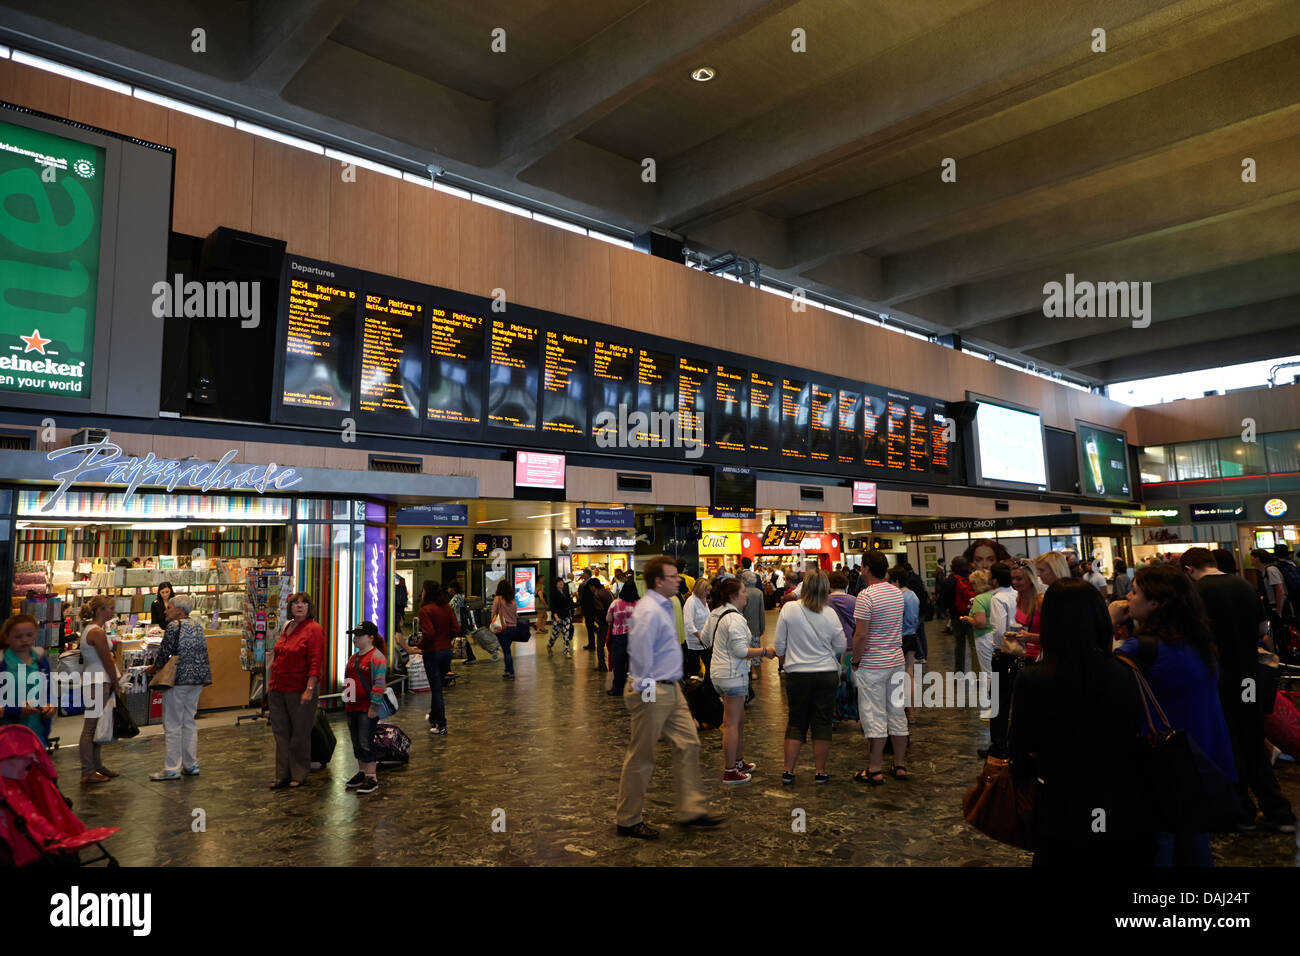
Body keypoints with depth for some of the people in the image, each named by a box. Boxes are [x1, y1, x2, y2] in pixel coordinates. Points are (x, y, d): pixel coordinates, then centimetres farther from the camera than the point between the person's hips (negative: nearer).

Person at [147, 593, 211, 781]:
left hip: (178, 680, -8)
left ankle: (172, 769, 4)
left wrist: (155, 668, 8)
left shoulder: (174, 626, -11)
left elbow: (164, 652, -11)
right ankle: (191, 765, 19)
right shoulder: (198, 626, 12)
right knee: (189, 722, 15)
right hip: (197, 679, 8)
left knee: (172, 725, 0)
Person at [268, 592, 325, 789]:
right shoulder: (287, 627, 13)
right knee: (281, 732, 12)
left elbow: (316, 662, -16)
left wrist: (310, 689, -22)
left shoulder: (313, 629, -11)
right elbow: (277, 657, 20)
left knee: (300, 734, 4)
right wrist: (271, 684, 17)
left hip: (299, 690, -7)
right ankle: (283, 775, 22)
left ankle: (299, 775, 16)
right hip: (278, 689, 7)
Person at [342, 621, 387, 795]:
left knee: (366, 743, -7)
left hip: (367, 709, -8)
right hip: (352, 707, 8)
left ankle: (372, 778, -1)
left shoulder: (377, 657, -11)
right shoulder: (352, 658, 15)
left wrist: (374, 706, -19)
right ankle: (362, 772, 28)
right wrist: (345, 703, 22)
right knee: (357, 743, 15)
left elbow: (379, 683, -16)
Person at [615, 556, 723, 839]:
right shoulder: (649, 611, -21)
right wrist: (646, 687, -17)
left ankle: (691, 810, 22)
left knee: (688, 744, 12)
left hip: (671, 689, 10)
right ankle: (628, 821, 17)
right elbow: (640, 653, -24)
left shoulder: (663, 607, 12)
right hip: (653, 693, -10)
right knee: (641, 757, 2)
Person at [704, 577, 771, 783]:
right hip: (733, 674, -10)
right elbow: (741, 651, -23)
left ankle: (738, 761, 32)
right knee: (732, 723, -3)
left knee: (739, 720, 21)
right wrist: (764, 651, -14)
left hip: (718, 672, 10)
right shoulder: (734, 618, -20)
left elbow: (705, 638, 22)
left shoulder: (715, 614, 10)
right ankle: (730, 772, 2)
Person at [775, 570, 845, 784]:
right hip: (827, 674, 0)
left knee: (796, 722, 11)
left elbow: (780, 645, -2)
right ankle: (821, 771, 15)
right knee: (822, 723, 9)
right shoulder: (830, 613, -8)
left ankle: (788, 771, 13)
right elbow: (841, 647, 1)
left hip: (797, 675, 0)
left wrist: (783, 662, 16)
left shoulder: (789, 609, -9)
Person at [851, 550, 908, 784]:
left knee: (874, 717, 0)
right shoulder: (897, 593, 6)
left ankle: (875, 770, 6)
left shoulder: (866, 596, -18)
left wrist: (855, 660, -7)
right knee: (897, 714, 13)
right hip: (896, 661, 7)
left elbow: (861, 635, -20)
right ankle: (900, 765, 21)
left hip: (873, 665, -7)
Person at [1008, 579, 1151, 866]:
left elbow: (1022, 762, -9)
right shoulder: (1125, 675, -12)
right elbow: (1135, 747, 2)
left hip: (1063, 821, -2)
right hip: (1125, 818, 3)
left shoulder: (1033, 681, -20)